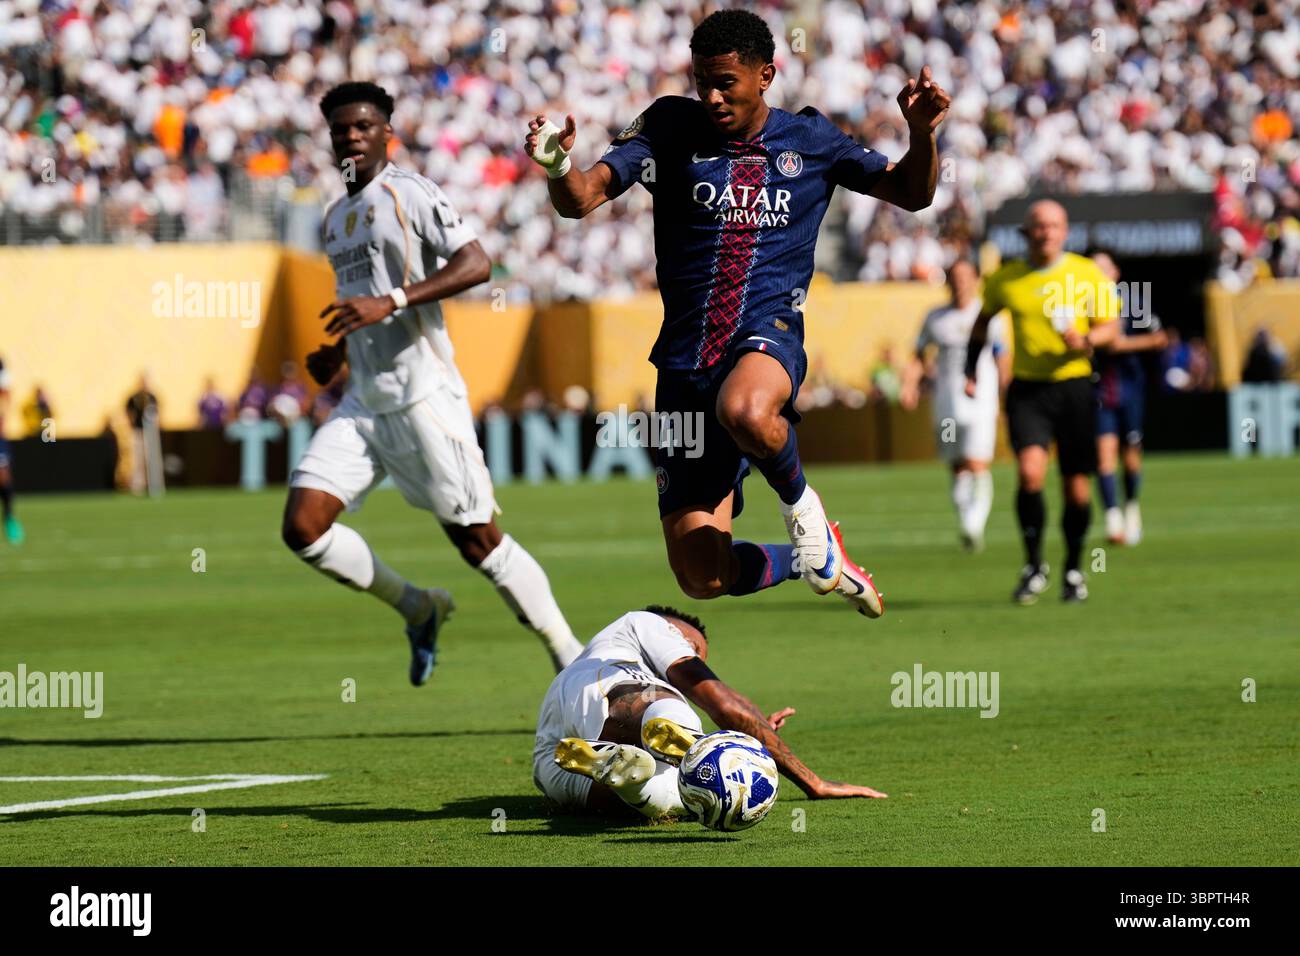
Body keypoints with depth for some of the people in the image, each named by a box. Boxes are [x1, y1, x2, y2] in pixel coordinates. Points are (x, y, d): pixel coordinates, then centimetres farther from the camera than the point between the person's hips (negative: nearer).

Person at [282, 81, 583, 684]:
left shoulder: (408, 194, -6)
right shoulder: (336, 219, 18)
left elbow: (475, 264, -19)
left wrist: (389, 302, -26)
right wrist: (339, 352, 14)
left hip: (424, 399, -7)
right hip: (362, 404, 7)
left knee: (478, 541, -6)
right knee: (302, 527, -6)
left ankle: (567, 653, 7)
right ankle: (418, 608, 12)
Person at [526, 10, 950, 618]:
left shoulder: (809, 138, 6)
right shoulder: (671, 127, 4)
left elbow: (911, 194, 14)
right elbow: (580, 200, -5)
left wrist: (922, 134, -7)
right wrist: (556, 164, -27)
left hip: (769, 334, -2)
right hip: (686, 361, 2)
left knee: (745, 412, -42)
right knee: (702, 577, -3)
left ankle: (798, 501, -8)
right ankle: (810, 559, 29)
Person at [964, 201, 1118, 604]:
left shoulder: (1088, 276, 0)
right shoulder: (1005, 280, 5)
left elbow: (1111, 328, 3)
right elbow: (983, 320, 23)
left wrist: (1086, 341, -18)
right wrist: (971, 368, 15)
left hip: (1074, 385, 0)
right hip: (1027, 389, 0)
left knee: (1076, 484, 4)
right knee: (1030, 473, -19)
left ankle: (1074, 571, 23)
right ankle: (1034, 567, -3)